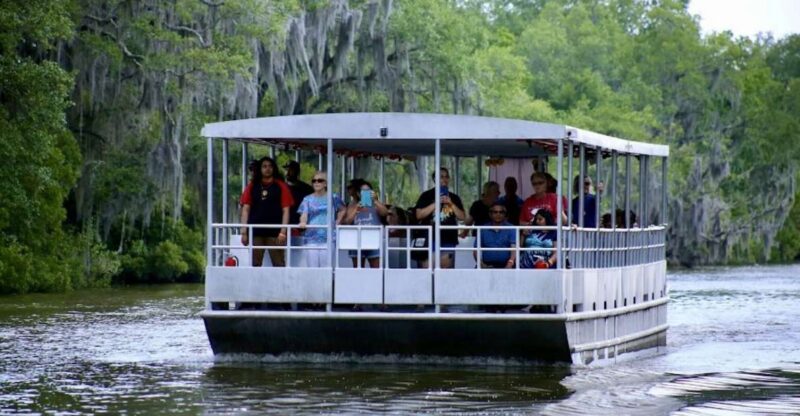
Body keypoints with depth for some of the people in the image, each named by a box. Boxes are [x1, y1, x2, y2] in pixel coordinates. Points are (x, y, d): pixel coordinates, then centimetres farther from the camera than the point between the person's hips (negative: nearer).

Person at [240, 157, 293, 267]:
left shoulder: (281, 186, 4)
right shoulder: (252, 186, 11)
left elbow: (286, 210, 0)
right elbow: (245, 209, 9)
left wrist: (283, 232, -9)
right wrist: (244, 232, 1)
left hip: (274, 232, -3)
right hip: (255, 232, 3)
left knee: (278, 264, -5)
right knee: (255, 264, 5)